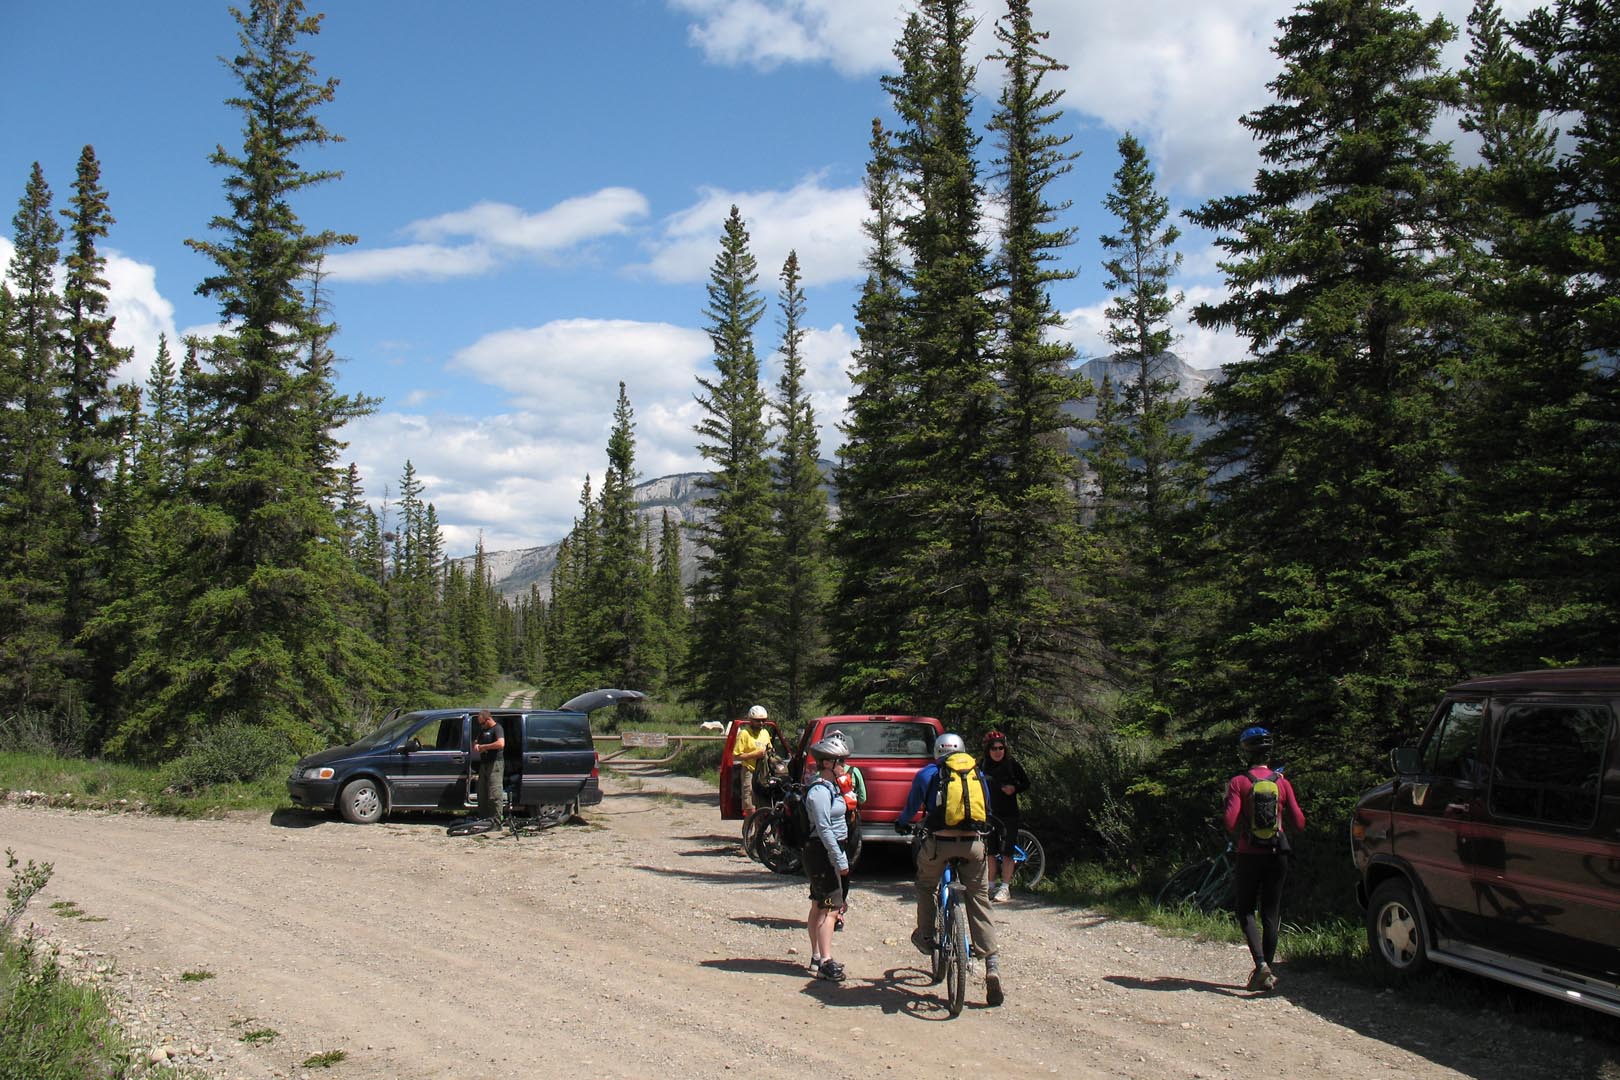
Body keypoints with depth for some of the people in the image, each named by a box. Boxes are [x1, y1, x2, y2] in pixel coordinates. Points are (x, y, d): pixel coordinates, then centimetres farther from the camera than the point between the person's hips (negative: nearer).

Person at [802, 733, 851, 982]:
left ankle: (817, 958, 21)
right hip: (822, 852, -10)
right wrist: (840, 860, -22)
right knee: (829, 907, -12)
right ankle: (825, 962, -13)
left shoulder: (830, 786, 14)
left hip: (828, 851, 10)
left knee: (819, 906, 14)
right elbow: (824, 828, -23)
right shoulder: (820, 791, -18)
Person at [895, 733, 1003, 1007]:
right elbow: (987, 811, 26)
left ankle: (925, 936, 27)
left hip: (938, 842, -2)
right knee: (979, 901, 7)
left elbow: (912, 807, 16)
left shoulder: (927, 774, 9)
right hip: (973, 843, 2)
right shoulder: (977, 773, 16)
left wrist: (901, 824, 37)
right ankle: (992, 964, -1)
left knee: (926, 886, 28)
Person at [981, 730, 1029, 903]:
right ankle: (991, 886, 17)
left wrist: (1014, 789, -15)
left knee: (1006, 852, -4)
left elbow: (1026, 784, 4)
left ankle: (1005, 888, 2)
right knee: (990, 851, 7)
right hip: (989, 814, 2)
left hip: (1008, 814, -2)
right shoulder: (983, 767, 2)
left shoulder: (1012, 764, -3)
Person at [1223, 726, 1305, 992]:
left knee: (1244, 910, 8)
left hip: (1249, 856, -3)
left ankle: (1261, 964, -10)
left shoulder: (1238, 783, -9)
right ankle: (1267, 969, 12)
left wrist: (1228, 800, 1)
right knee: (1271, 913, 11)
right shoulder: (1282, 782, 0)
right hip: (1277, 855, 3)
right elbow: (1299, 823, -1)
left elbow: (1231, 824, -16)